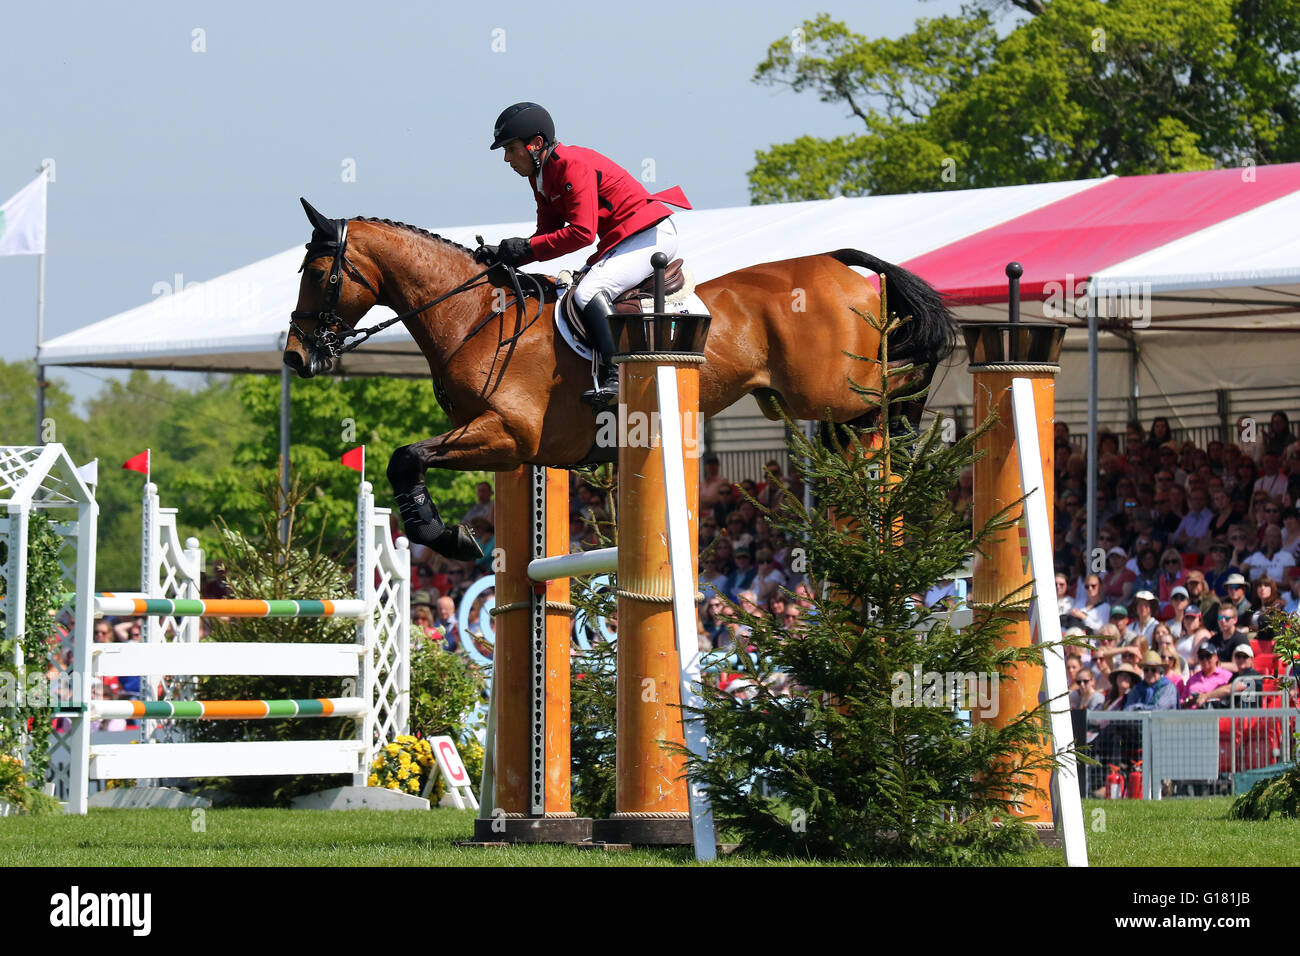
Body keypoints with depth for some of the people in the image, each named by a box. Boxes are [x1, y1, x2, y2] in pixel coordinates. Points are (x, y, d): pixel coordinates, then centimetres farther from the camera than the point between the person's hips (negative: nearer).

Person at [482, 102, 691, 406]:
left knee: (588, 293, -26)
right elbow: (548, 233, 13)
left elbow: (582, 233, -24)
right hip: (619, 242, 11)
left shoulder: (572, 165, -19)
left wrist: (527, 248, -20)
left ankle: (615, 377, -30)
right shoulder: (540, 175, 12)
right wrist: (506, 254, -3)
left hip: (651, 235, -11)